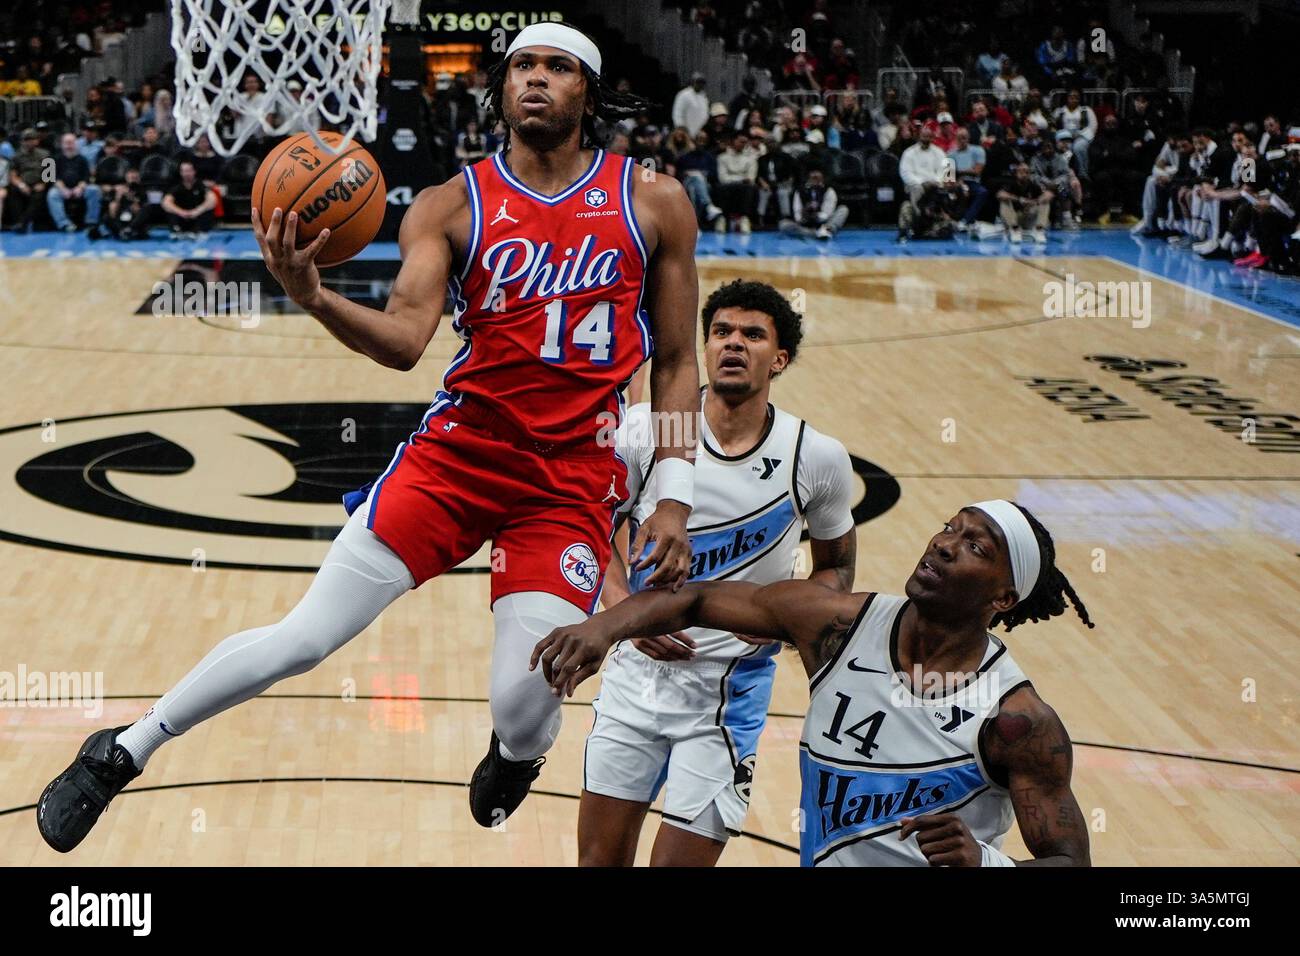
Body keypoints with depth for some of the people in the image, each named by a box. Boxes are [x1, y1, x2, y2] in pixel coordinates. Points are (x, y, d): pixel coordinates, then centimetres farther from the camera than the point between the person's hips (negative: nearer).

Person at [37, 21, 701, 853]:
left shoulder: (654, 204, 2)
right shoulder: (452, 206, 0)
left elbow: (676, 362, 7)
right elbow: (403, 340, -13)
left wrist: (674, 499, 0)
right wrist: (313, 297, -33)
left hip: (574, 479, 0)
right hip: (459, 449, 0)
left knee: (524, 701, -10)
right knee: (305, 637, -6)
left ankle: (516, 756, 32)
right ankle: (121, 754, 14)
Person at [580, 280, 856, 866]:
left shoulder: (818, 460, -7)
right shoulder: (645, 429, -7)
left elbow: (837, 566, 8)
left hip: (729, 690, -2)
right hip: (637, 670, 2)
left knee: (678, 861, -3)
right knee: (600, 858, 8)